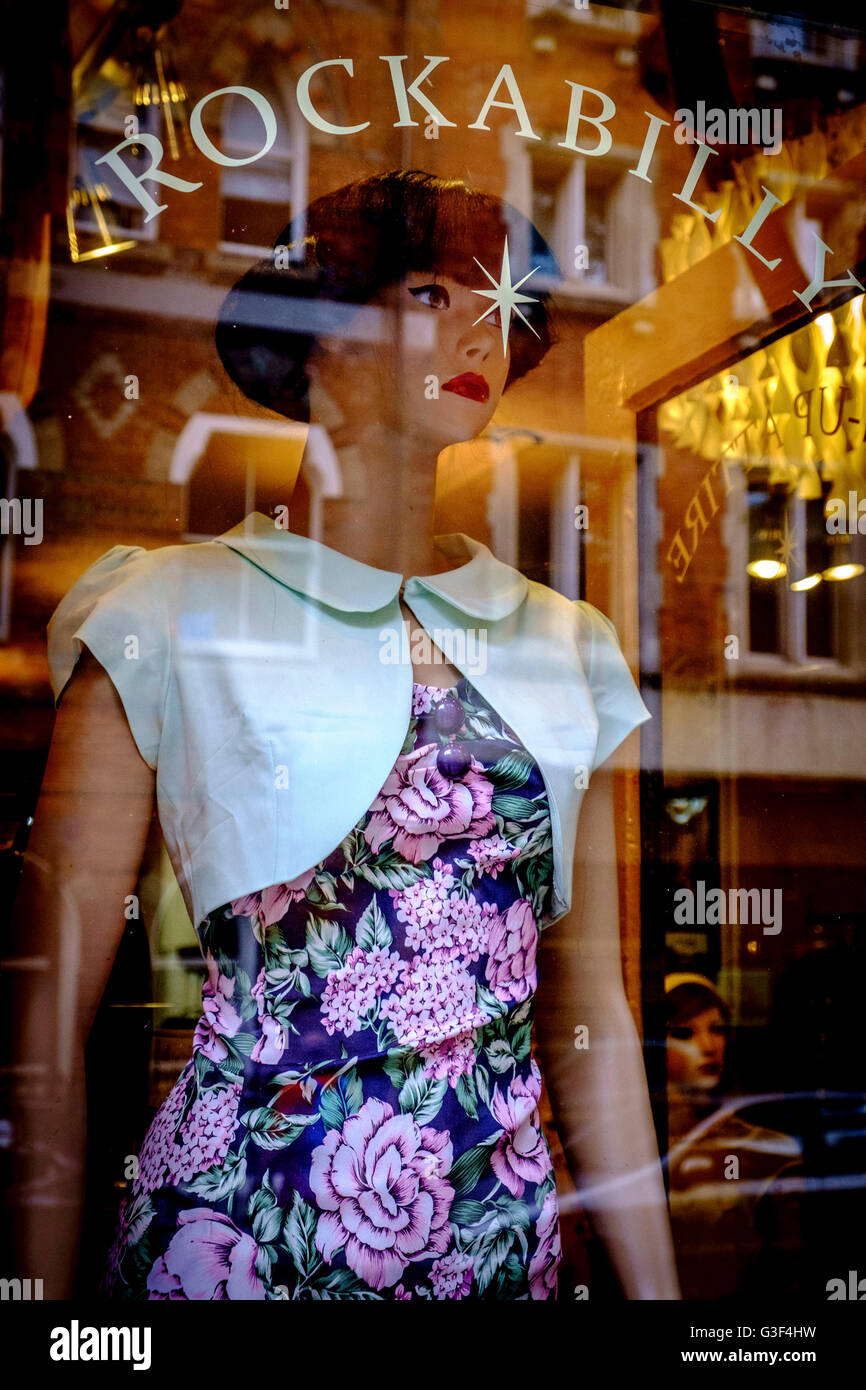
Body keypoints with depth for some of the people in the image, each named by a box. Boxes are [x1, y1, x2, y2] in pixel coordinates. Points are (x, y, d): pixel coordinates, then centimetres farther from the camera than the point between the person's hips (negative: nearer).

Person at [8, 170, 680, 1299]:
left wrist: (655, 1286, 7)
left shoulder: (565, 646, 6)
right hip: (242, 1232, -4)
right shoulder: (172, 614, -5)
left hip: (507, 1236, 4)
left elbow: (591, 1019, 8)